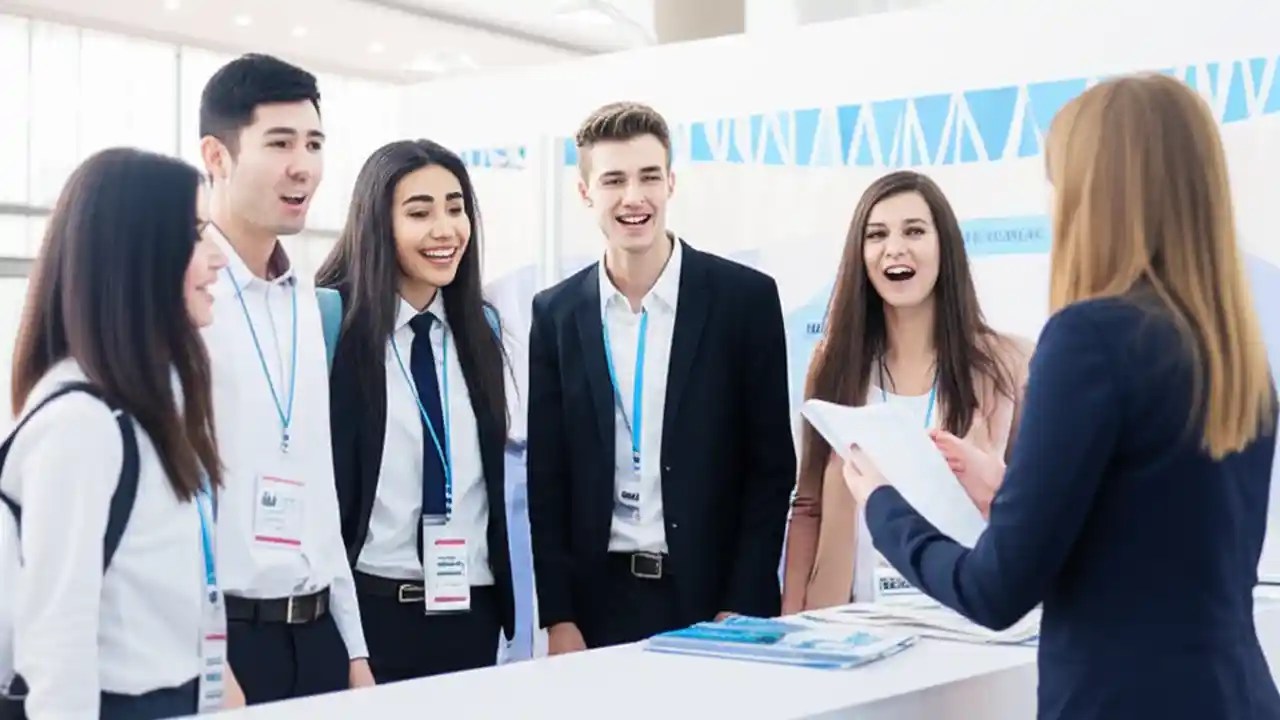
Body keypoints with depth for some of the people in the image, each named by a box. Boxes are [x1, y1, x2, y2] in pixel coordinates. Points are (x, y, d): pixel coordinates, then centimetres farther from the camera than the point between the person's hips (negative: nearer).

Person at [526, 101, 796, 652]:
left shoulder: (745, 297, -3)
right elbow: (546, 477, 5)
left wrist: (741, 609, -8)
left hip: (714, 599, -2)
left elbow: (772, 464, -2)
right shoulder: (556, 313, 3)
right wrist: (558, 617, -2)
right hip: (598, 603, 2)